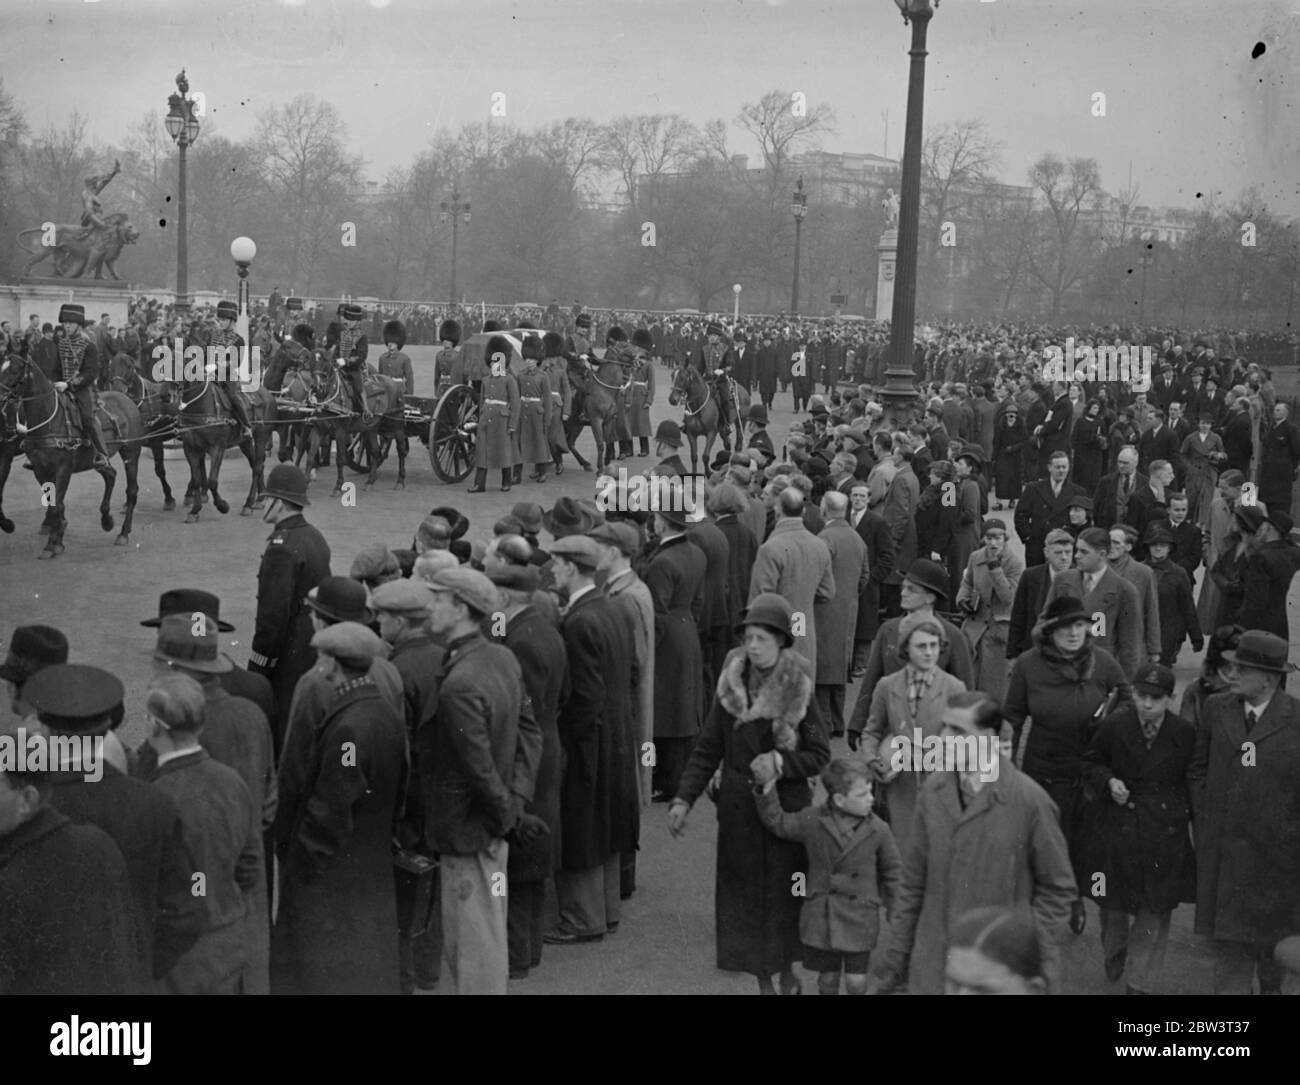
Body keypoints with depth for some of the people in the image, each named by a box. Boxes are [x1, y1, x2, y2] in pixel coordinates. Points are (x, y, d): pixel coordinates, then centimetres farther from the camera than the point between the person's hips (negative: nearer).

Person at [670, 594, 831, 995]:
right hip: (738, 812, 2)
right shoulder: (730, 691, 0)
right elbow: (707, 750, 1)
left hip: (786, 809, -2)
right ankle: (763, 981, 18)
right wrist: (683, 799, -7)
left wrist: (782, 763, -18)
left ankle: (787, 972, 27)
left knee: (784, 894, 4)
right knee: (745, 896, 4)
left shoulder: (799, 694, -6)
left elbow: (820, 755, -2)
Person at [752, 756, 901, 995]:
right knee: (827, 979, 12)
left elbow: (892, 874, 3)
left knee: (856, 982, 1)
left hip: (859, 919, -1)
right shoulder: (812, 821, -5)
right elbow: (777, 823, 7)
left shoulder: (878, 830, -6)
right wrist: (767, 789, -7)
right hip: (821, 918, 1)